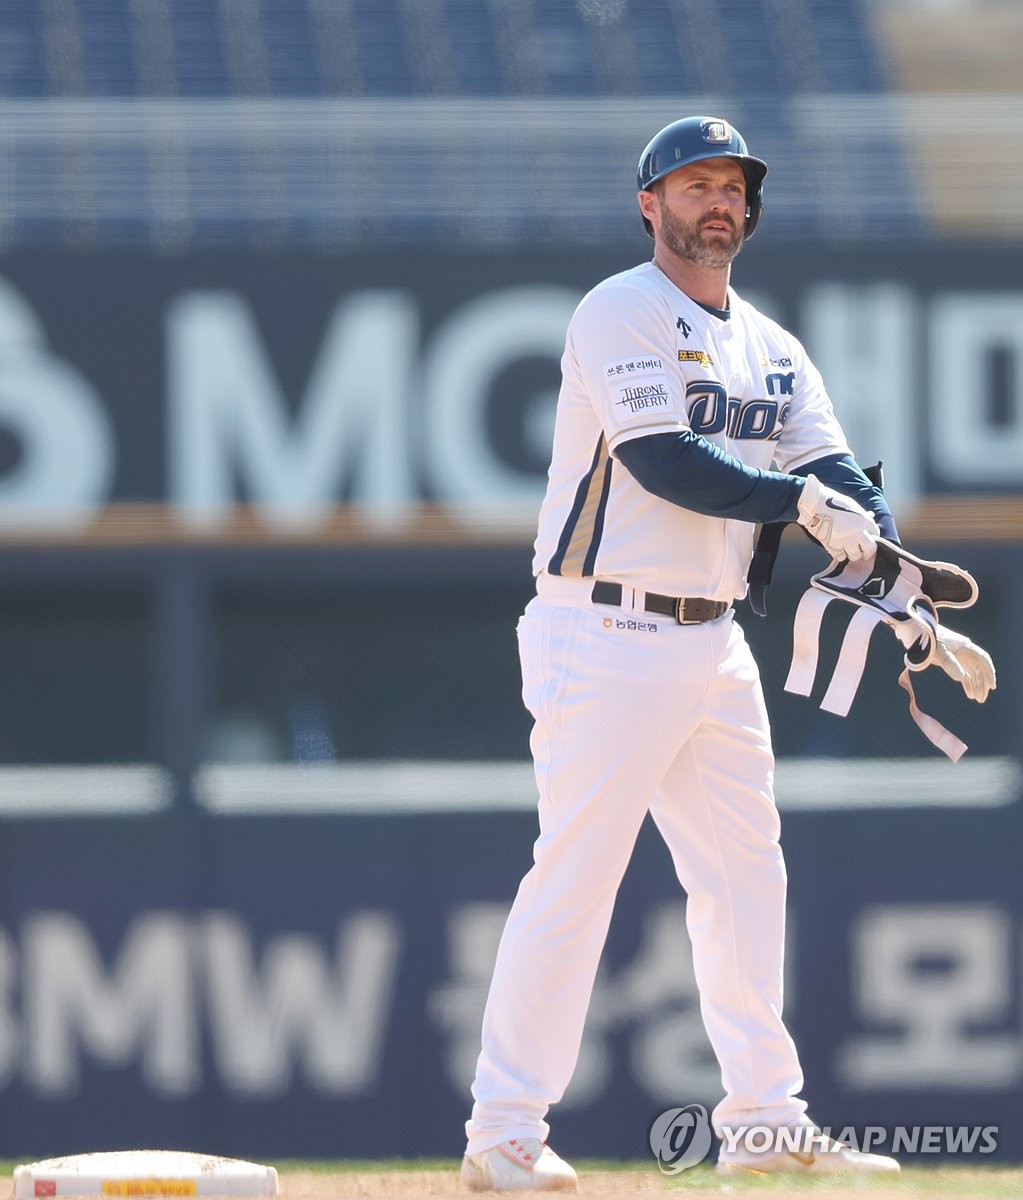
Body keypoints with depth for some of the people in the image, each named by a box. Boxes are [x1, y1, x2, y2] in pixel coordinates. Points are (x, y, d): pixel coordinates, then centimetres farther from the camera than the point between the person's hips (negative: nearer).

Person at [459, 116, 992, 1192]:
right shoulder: (620, 316, -8)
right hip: (605, 640, -8)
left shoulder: (771, 350, 15)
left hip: (711, 646, 8)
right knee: (573, 874, -10)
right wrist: (801, 501, -22)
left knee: (747, 878, 11)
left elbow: (842, 488, 5)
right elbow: (664, 462, -22)